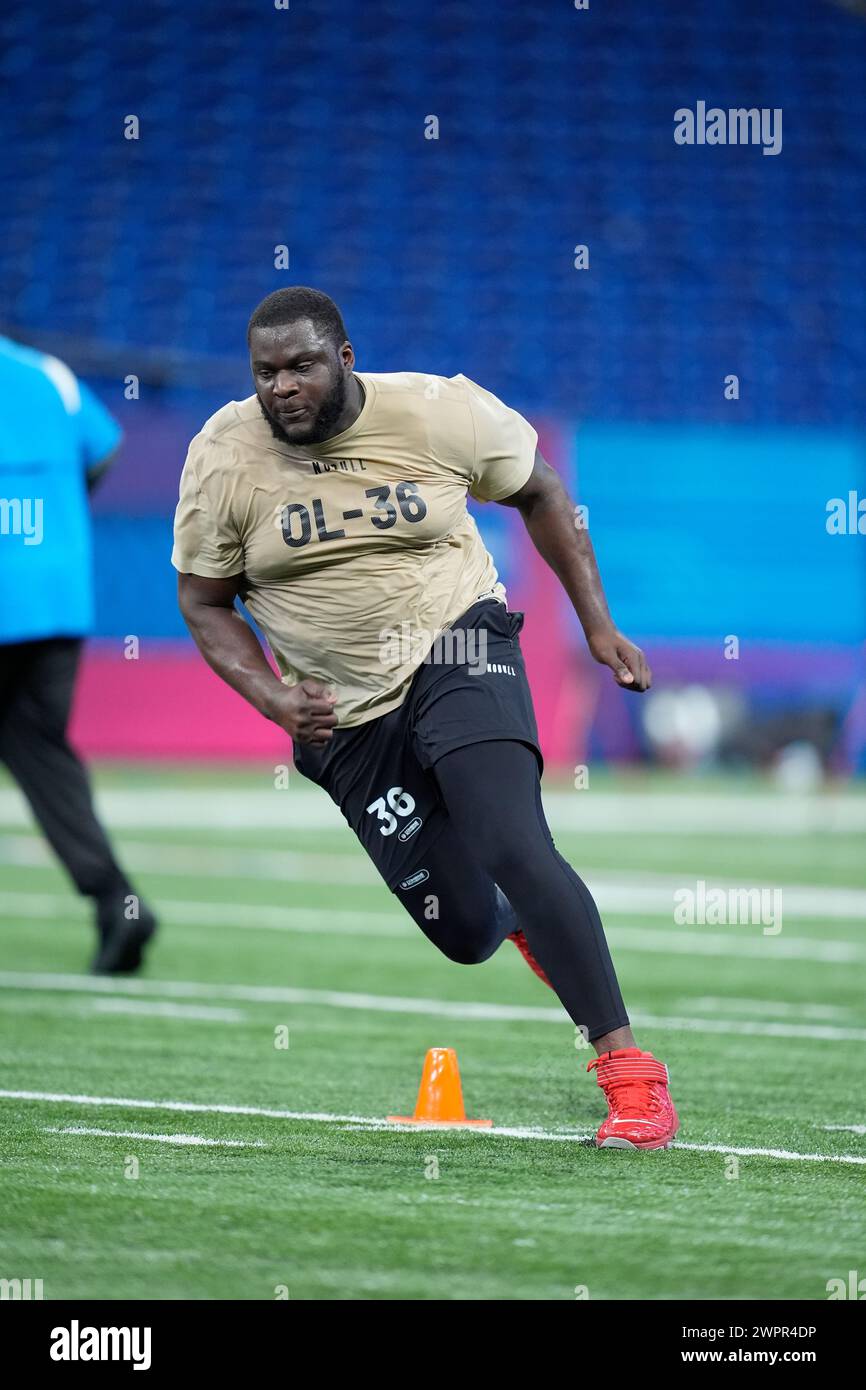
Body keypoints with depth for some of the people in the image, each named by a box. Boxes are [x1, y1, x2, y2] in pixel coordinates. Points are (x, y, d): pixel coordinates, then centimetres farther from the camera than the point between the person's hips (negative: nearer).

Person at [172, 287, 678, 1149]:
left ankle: (629, 1069, -22)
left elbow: (538, 493, 7)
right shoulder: (223, 458, -9)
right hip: (346, 715, 2)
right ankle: (522, 918, 45)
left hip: (457, 652, -2)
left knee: (513, 847, -26)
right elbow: (204, 602, 2)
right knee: (466, 932, 4)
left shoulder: (440, 413, -11)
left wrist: (598, 624, 4)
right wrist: (274, 700, -14)